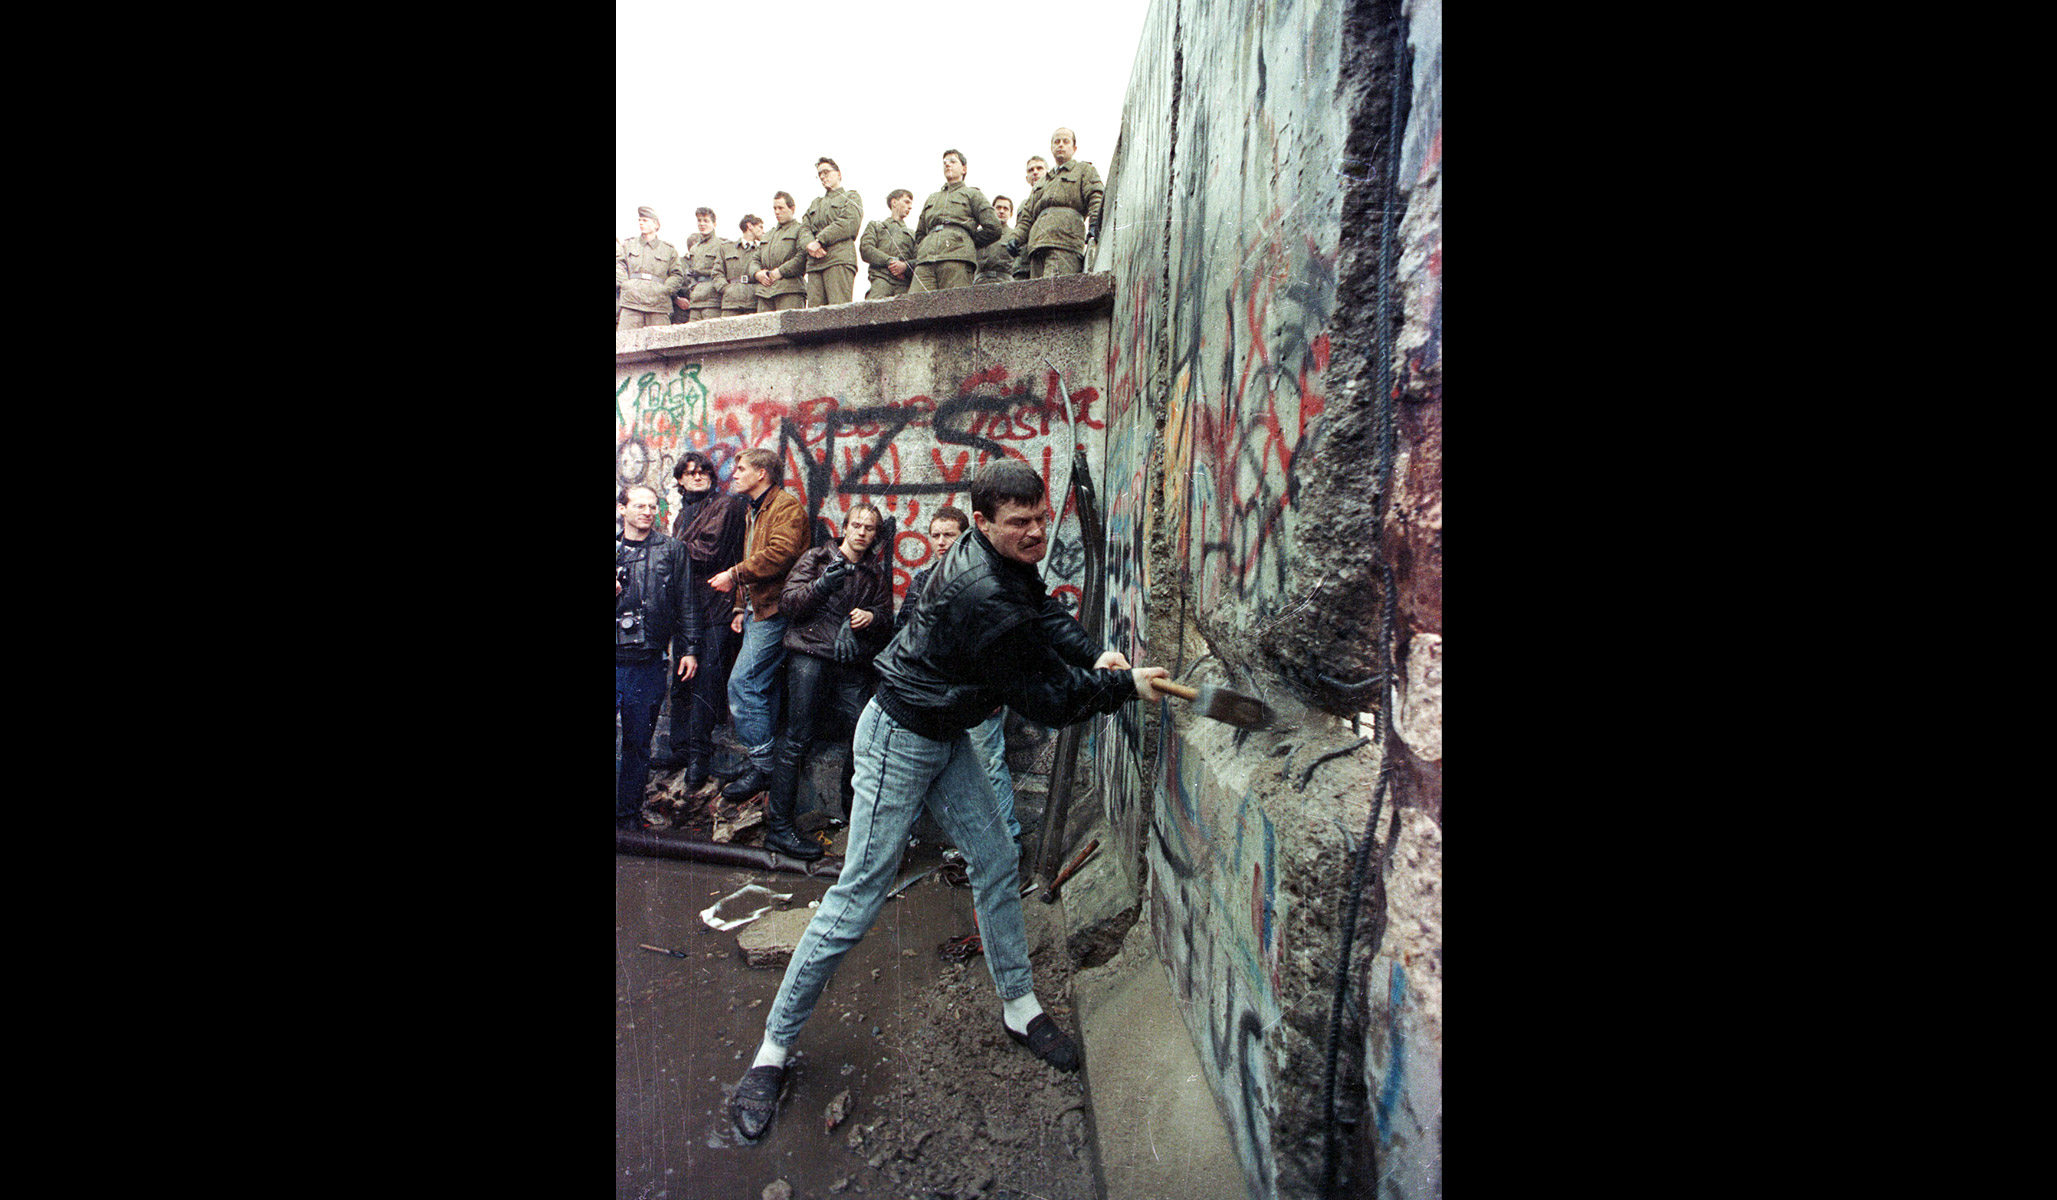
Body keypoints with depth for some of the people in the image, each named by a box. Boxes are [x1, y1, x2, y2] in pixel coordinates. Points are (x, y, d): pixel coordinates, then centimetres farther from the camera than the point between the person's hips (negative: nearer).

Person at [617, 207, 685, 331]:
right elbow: (619, 266, 13)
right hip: (631, 302, 1)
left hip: (658, 303, -1)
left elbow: (678, 275, 10)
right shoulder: (627, 245, 19)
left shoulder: (668, 249, 14)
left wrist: (664, 289, -3)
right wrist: (626, 285, -4)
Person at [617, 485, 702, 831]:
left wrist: (689, 649, 1)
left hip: (649, 663, 0)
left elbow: (686, 604, 7)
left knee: (638, 744, 11)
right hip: (616, 659, 0)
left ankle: (629, 814, 23)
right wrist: (612, 593, -6)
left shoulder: (671, 550, 7)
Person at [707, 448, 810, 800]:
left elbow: (780, 554, -23)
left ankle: (763, 764, -4)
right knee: (762, 686, 12)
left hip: (774, 609, -10)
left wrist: (735, 575, -16)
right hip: (758, 609, 10)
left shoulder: (786, 506, -8)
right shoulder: (753, 511, 24)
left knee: (743, 682, -13)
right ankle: (765, 761, 20)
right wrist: (742, 607, 21)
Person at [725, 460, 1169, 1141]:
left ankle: (1019, 1007, 31)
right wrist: (1125, 686, -12)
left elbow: (1048, 614, 11)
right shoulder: (983, 595, -32)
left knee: (995, 864, 13)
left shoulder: (1009, 563, -3)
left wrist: (1092, 657, -8)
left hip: (946, 737, 9)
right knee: (860, 894, -1)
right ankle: (773, 1048, 18)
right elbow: (1045, 701, -25)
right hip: (899, 738, -9)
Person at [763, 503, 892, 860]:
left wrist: (872, 617, -5)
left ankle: (853, 811, 17)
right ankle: (778, 826, 3)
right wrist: (822, 584, -15)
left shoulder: (877, 574, 20)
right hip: (810, 655, -3)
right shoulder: (816, 559, 10)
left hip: (853, 664, 3)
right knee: (798, 739, -5)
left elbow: (887, 619, 18)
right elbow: (787, 603, 2)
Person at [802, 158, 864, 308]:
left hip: (839, 259, -5)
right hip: (814, 263, 5)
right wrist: (810, 244, -5)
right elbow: (804, 228, 20)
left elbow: (848, 223, -2)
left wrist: (820, 241, -8)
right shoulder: (815, 203, 34)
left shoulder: (851, 197, 17)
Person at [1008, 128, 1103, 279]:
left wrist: (1093, 226, -15)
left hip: (1065, 239, -6)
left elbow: (1096, 198, 5)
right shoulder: (1041, 182, 39)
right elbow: (1027, 214, 33)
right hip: (1037, 243, 6)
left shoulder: (1084, 169, 23)